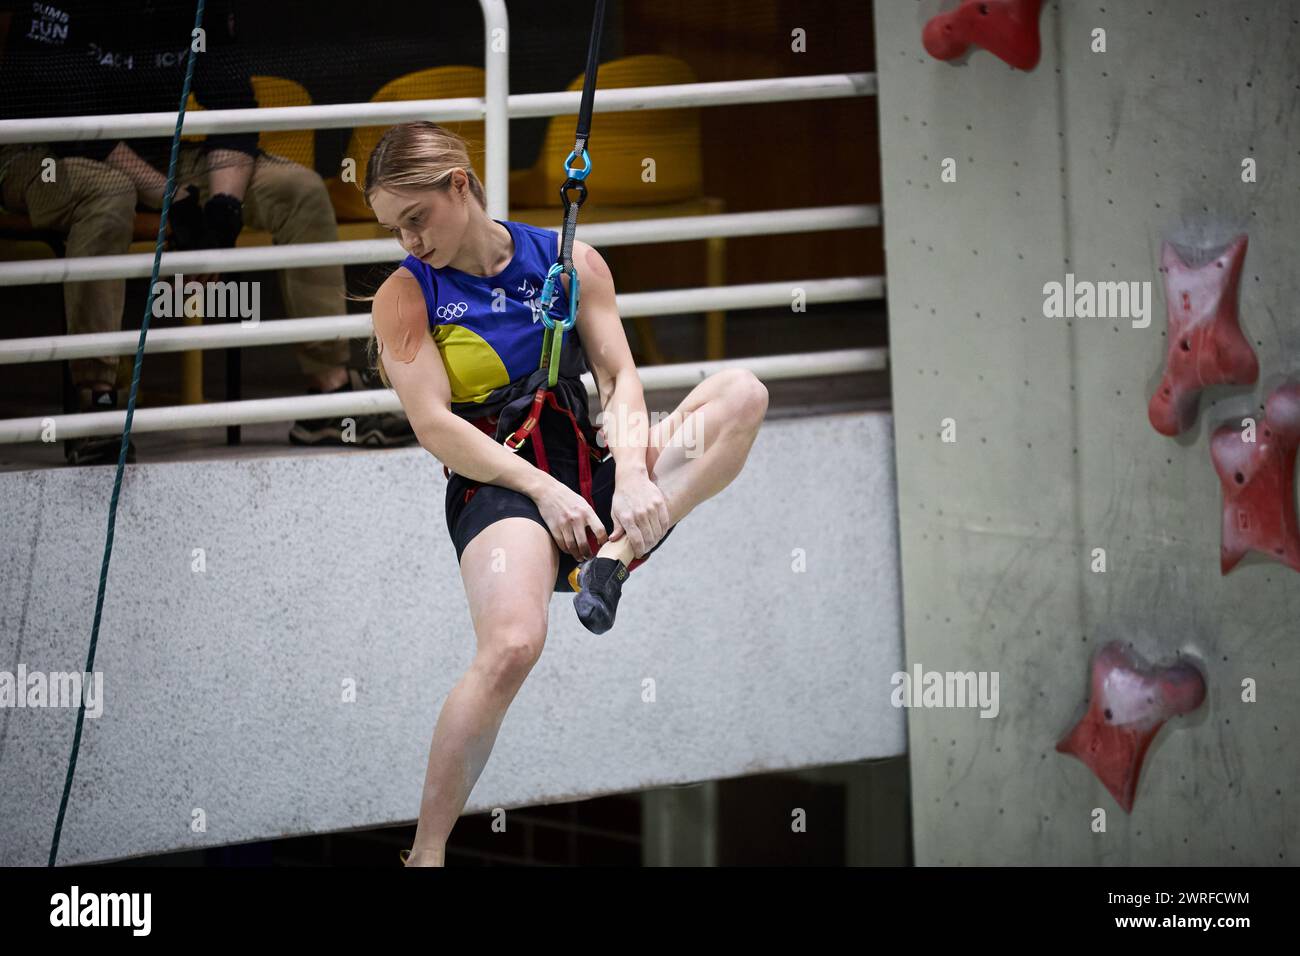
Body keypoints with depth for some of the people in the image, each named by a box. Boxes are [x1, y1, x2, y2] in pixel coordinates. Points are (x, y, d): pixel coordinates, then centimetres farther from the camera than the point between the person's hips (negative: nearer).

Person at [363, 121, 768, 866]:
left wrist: (631, 475, -17)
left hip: (592, 469, 4)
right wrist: (542, 490, -19)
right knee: (512, 645, -33)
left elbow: (619, 374, 1)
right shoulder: (406, 296, 0)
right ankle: (427, 851, -21)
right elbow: (435, 425, -9)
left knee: (741, 393, -14)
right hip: (499, 489, -4)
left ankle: (614, 555, -27)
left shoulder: (569, 261, 8)